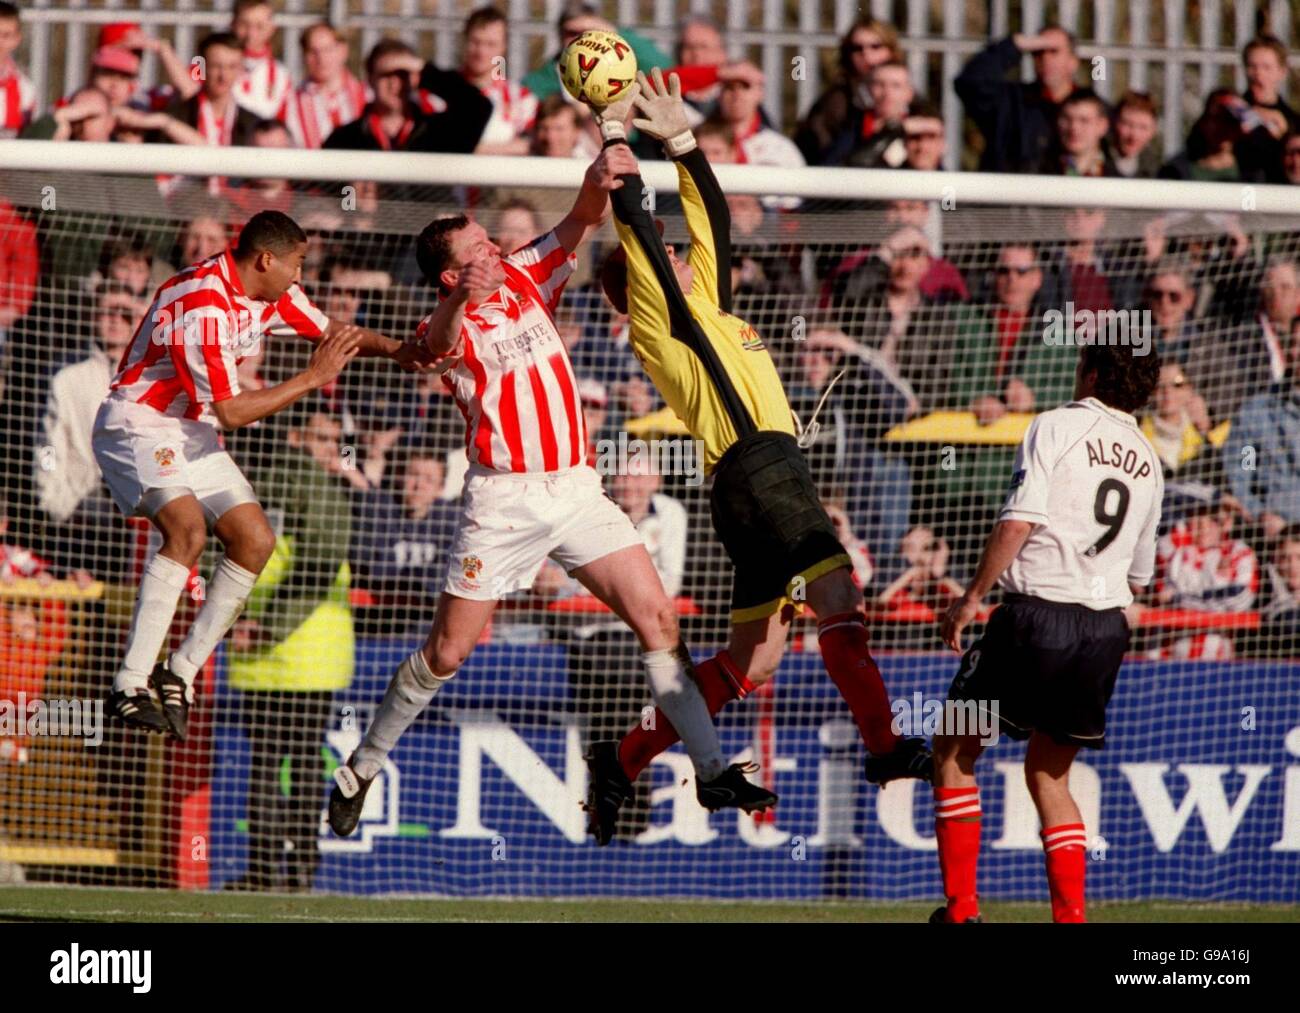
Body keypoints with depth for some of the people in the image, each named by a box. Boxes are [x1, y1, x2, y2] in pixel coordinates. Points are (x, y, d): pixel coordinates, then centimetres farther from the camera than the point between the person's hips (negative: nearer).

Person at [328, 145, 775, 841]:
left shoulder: (526, 278, 10)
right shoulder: (449, 323, -8)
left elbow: (582, 221, 2)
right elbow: (441, 342, -33)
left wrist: (599, 179, -22)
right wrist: (464, 299, -57)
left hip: (575, 488, 5)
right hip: (503, 501, -5)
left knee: (655, 617, -5)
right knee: (446, 652, -1)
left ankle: (711, 770, -3)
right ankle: (361, 769, 16)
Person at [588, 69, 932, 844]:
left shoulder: (708, 308, 24)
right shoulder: (657, 319, 3)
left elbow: (712, 217, 28)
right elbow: (638, 234, -4)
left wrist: (682, 139, 26)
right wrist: (616, 144, 1)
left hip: (774, 473, 9)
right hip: (754, 467, -9)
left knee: (754, 658, 8)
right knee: (836, 593, -21)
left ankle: (625, 760, 12)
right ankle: (885, 747, -28)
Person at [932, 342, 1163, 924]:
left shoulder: (1057, 427, -4)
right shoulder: (1148, 460, 15)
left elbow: (1018, 522, -15)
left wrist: (972, 597, -9)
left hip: (1038, 610, -6)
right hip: (1107, 626, 6)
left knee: (954, 749, 9)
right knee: (1049, 772, 18)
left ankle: (961, 908, 2)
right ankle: (1070, 915, 7)